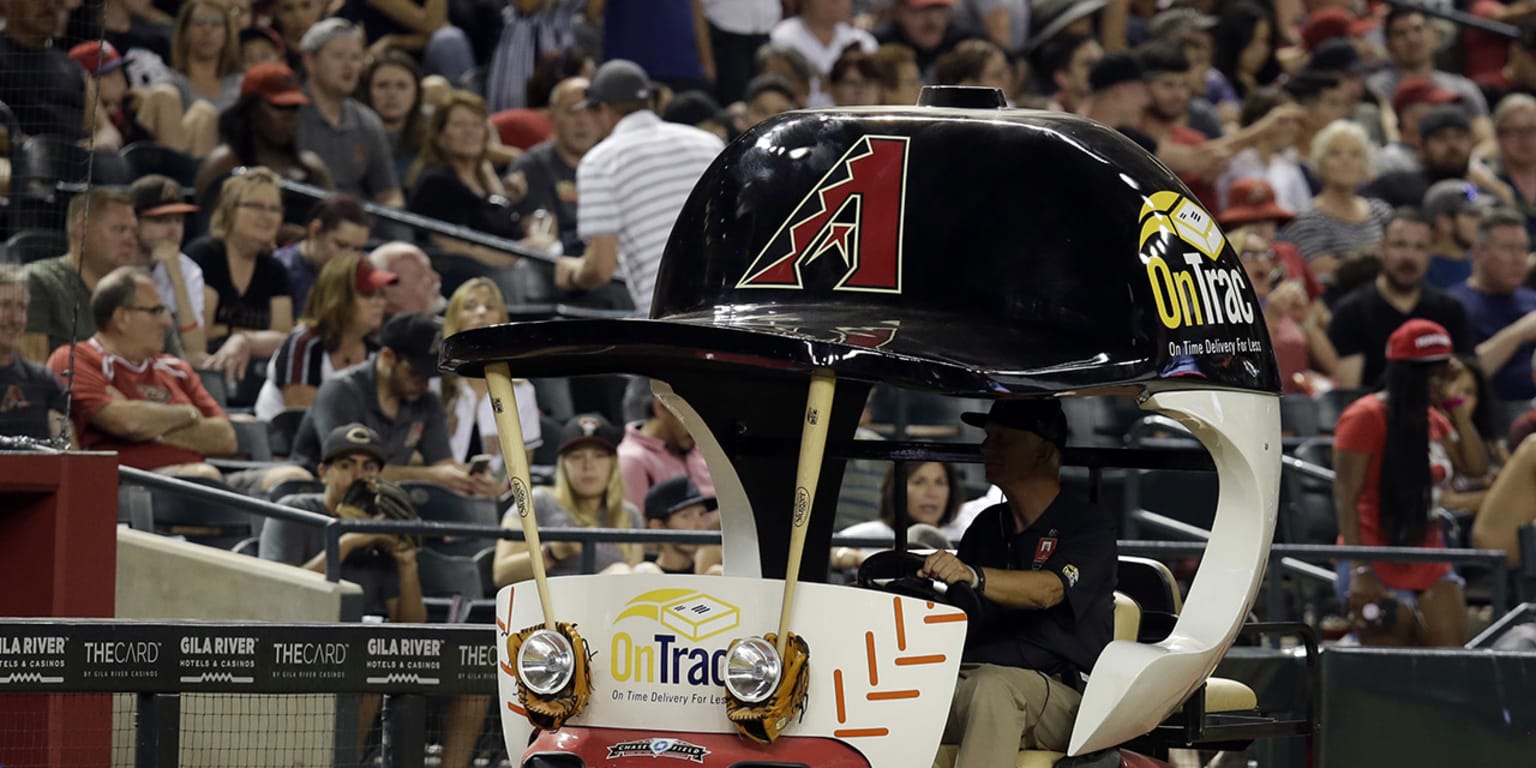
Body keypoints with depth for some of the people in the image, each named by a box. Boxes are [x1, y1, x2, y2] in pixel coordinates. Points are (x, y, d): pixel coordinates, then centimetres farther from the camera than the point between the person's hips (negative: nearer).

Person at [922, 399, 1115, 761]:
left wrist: (973, 577, -36)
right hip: (962, 682, 5)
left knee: (993, 688, -40)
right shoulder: (987, 526, 24)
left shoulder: (1091, 528, 1)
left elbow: (1048, 590, -18)